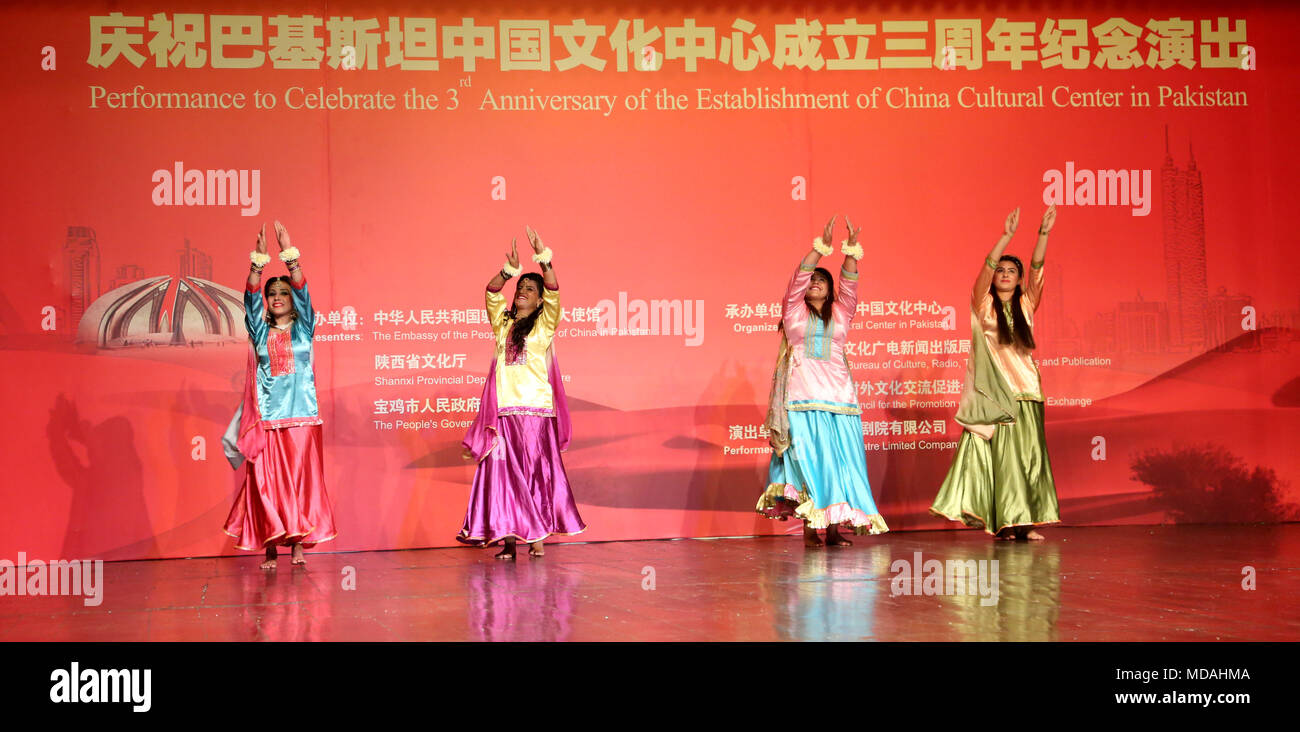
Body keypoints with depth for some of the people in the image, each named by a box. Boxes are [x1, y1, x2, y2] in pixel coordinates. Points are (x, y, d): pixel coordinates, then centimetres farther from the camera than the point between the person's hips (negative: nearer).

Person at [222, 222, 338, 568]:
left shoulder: (303, 328, 9)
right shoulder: (261, 332, 11)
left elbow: (303, 294, -4)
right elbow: (251, 299, -2)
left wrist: (291, 258, -15)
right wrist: (258, 263, -14)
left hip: (301, 416, -1)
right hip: (267, 418, 1)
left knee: (301, 480, -2)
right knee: (266, 482, -4)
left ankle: (298, 543, 1)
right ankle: (270, 547, -1)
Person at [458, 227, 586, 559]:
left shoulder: (544, 324, 6)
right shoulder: (503, 321, 16)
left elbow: (553, 291, -8)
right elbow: (491, 292, 3)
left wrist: (543, 257, -18)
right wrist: (510, 270, -12)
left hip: (536, 409, -3)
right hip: (504, 410, 3)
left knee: (537, 475, -2)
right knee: (504, 475, -1)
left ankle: (537, 537, 3)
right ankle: (508, 539, 1)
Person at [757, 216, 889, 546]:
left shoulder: (841, 312, 16)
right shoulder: (794, 309, 11)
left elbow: (849, 283, 3)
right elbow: (799, 277, -2)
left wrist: (851, 251, -12)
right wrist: (820, 248, -13)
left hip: (837, 392, 3)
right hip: (802, 394, -2)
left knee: (839, 458, -4)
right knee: (806, 455, -9)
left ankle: (834, 527, -3)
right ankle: (809, 528, -9)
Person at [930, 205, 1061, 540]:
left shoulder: (1025, 306, 14)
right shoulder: (983, 305, 5)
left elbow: (1036, 270, 3)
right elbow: (986, 268, -9)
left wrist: (1043, 233, -9)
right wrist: (1006, 236, -19)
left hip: (1025, 388, 4)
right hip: (993, 392, -4)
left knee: (1029, 454, -1)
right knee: (1002, 454, -6)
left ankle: (1024, 522, 1)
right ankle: (1005, 522, -3)